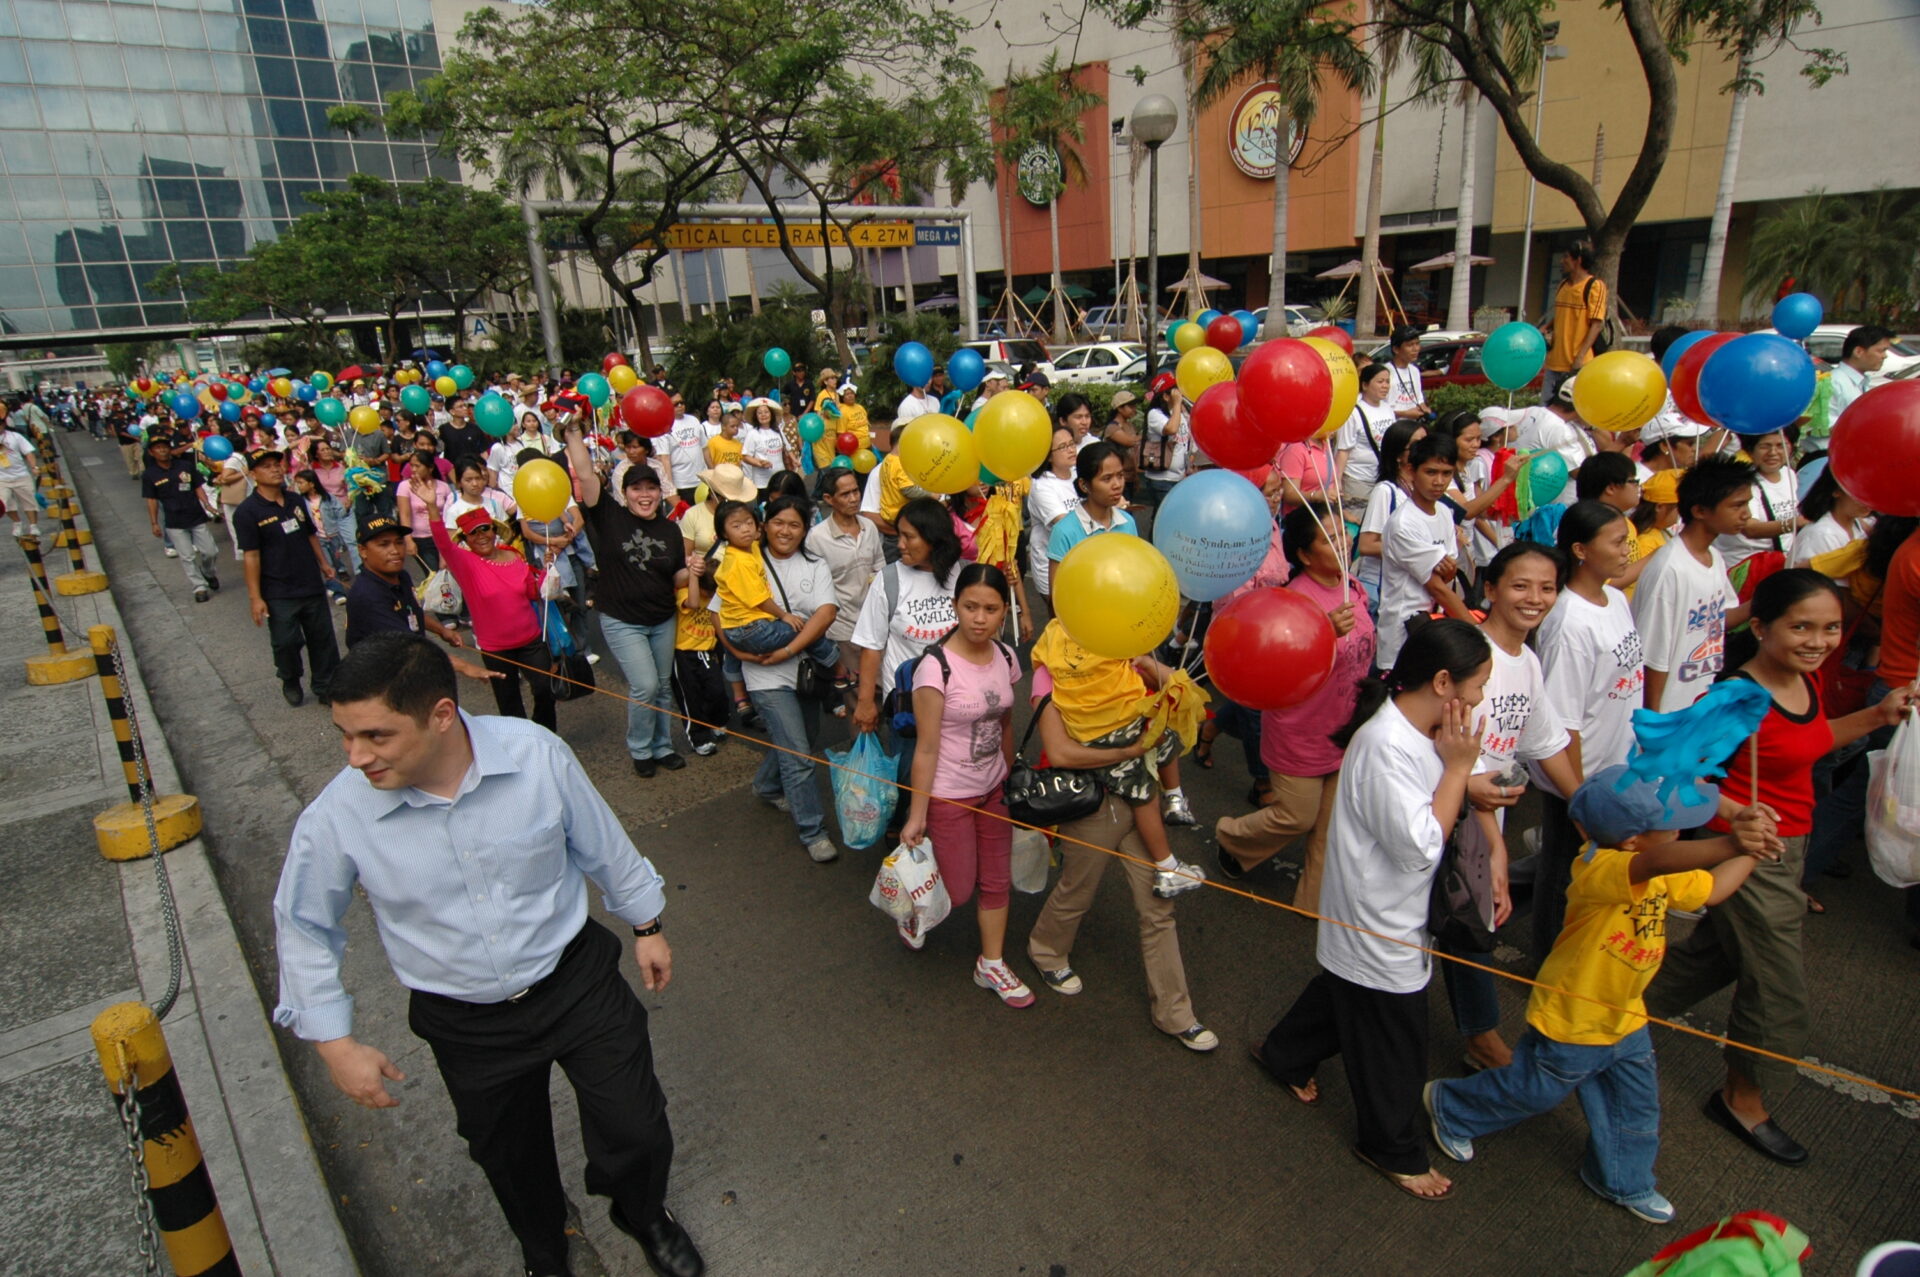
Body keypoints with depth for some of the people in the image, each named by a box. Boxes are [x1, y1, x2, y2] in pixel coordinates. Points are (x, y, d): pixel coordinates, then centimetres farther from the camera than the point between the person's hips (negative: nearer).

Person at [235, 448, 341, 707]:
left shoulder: (296, 501, 5)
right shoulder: (247, 512, -11)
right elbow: (251, 556, -13)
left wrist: (324, 564, 16)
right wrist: (255, 597, -14)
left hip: (312, 586, 5)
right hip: (278, 594, -5)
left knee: (323, 639, 10)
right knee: (286, 642, 3)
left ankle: (326, 688, 23)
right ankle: (290, 682, 31)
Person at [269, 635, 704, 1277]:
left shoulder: (537, 754, -23)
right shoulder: (337, 817, -21)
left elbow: (604, 847, -6)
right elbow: (302, 927, -2)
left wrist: (646, 924, 7)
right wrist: (336, 1043, -3)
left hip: (578, 982, -1)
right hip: (467, 1025, 1)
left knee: (637, 1133, 12)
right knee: (510, 1159, 24)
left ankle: (644, 1217, 50)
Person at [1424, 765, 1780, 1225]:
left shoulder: (1663, 877, -4)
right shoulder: (1600, 869, -36)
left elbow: (1710, 889, 7)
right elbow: (1658, 861, -55)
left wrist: (1753, 849, -5)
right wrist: (1733, 843, -64)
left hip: (1625, 1019, 8)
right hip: (1569, 1022, -8)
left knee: (1636, 1105, 22)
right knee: (1532, 1092, 14)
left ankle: (1623, 1180, 48)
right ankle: (1448, 1104, 38)